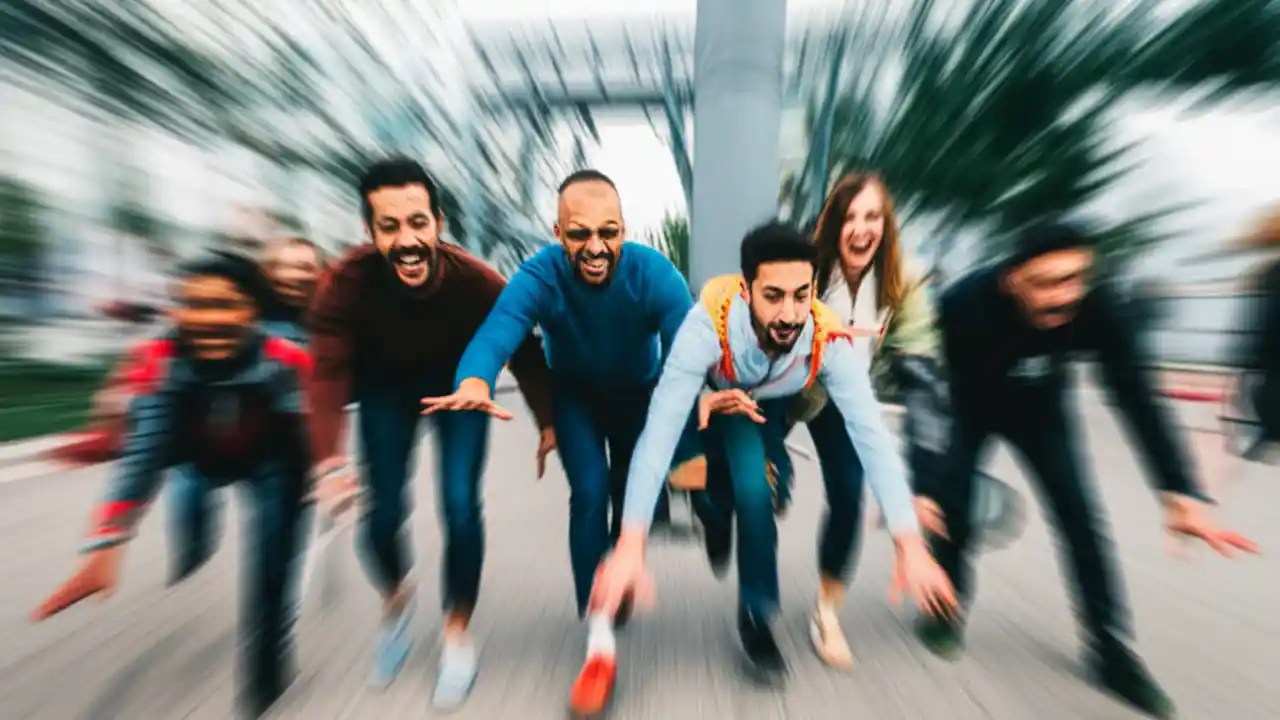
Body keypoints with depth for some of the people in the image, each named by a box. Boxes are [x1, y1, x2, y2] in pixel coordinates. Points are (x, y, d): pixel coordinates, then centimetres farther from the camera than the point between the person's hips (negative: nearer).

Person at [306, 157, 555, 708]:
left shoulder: (477, 281, -31)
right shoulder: (345, 283, -28)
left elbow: (525, 352, -20)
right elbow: (329, 372, -30)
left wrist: (548, 424, -19)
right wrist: (330, 461, -44)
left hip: (461, 383, -1)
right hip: (387, 387, 2)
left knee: (459, 506, -11)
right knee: (383, 511, -4)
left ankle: (458, 633, 17)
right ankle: (396, 600, 34)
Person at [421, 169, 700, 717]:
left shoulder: (655, 274, -30)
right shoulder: (539, 276, -28)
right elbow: (495, 334, -42)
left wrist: (687, 447, -52)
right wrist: (474, 383, -64)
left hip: (639, 395, 1)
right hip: (576, 396, 0)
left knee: (633, 498, 8)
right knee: (590, 493, -17)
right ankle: (599, 641, -1)